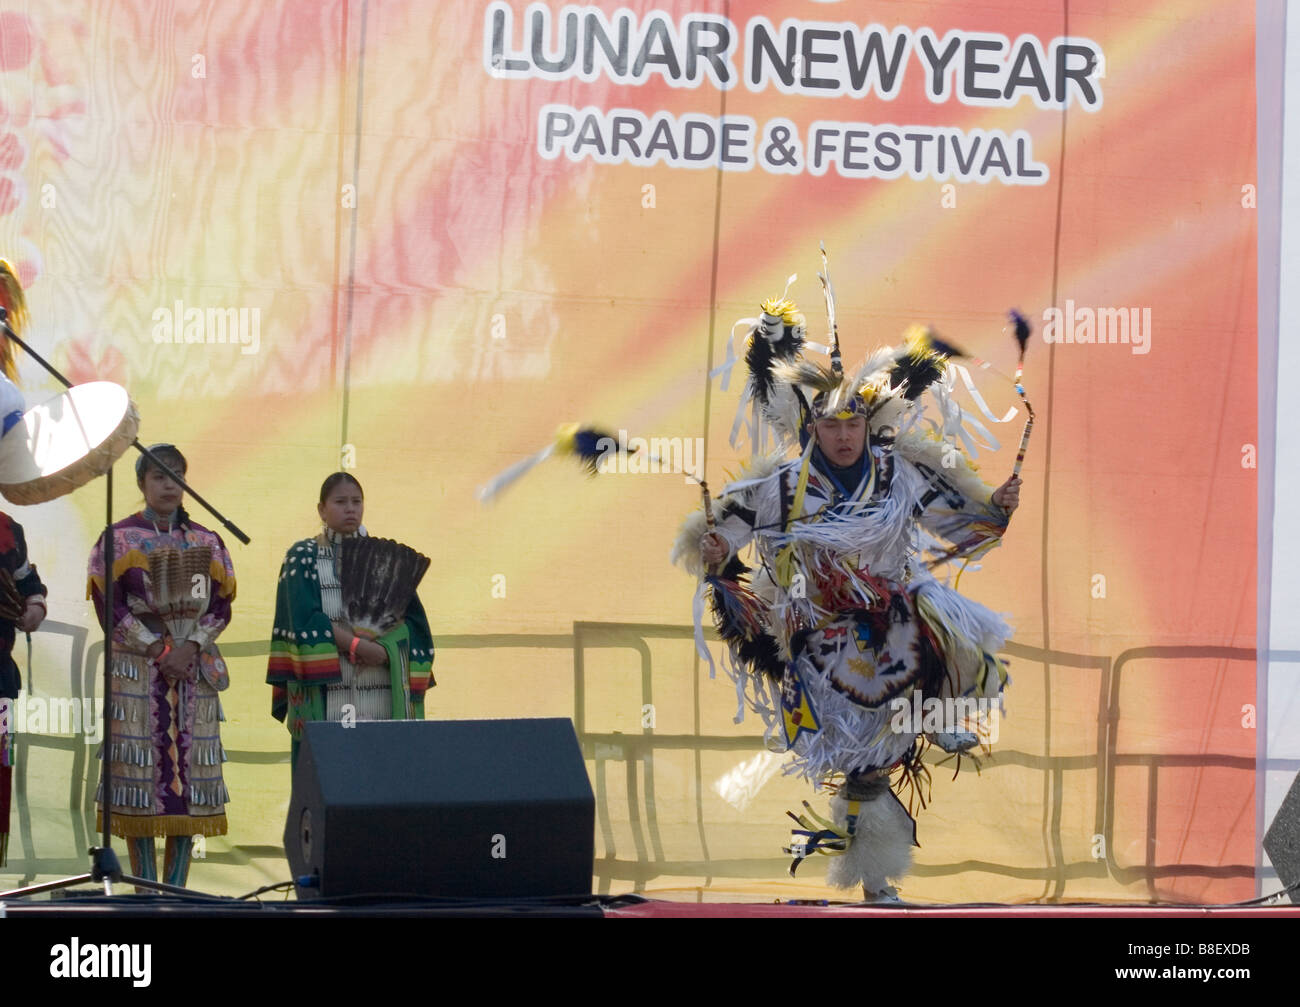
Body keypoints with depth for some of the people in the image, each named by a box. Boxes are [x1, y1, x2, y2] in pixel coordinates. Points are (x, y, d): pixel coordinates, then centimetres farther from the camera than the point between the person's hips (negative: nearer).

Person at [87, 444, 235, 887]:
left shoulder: (207, 542, 13)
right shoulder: (118, 539, 4)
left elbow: (221, 606, 8)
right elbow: (110, 608, -4)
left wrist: (190, 647, -9)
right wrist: (159, 650, -12)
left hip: (195, 669, 3)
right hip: (136, 669, -3)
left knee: (190, 771, -2)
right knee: (139, 769, -8)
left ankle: (177, 886, 2)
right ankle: (145, 889, -4)